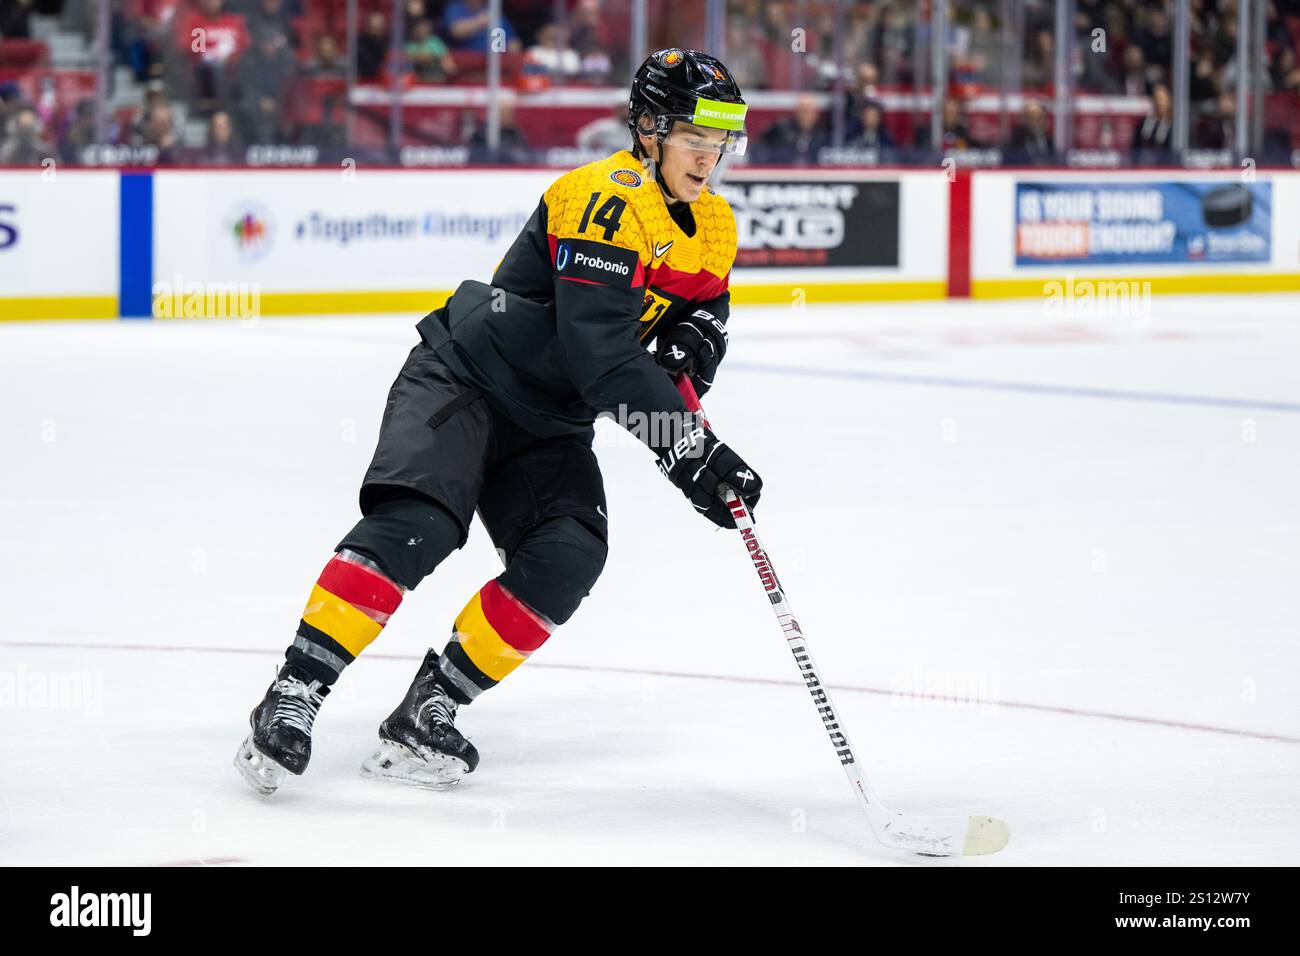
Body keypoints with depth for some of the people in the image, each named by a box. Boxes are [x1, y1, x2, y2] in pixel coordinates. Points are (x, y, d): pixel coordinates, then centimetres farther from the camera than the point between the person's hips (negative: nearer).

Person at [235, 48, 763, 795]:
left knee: (569, 558, -15)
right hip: (465, 377, -7)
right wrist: (690, 449, -31)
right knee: (415, 524, -27)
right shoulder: (607, 200, -23)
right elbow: (604, 354, -30)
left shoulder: (714, 227, 5)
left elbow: (702, 315, 17)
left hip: (547, 424, 7)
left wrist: (685, 358, -9)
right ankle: (294, 696, -24)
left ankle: (429, 710, -8)